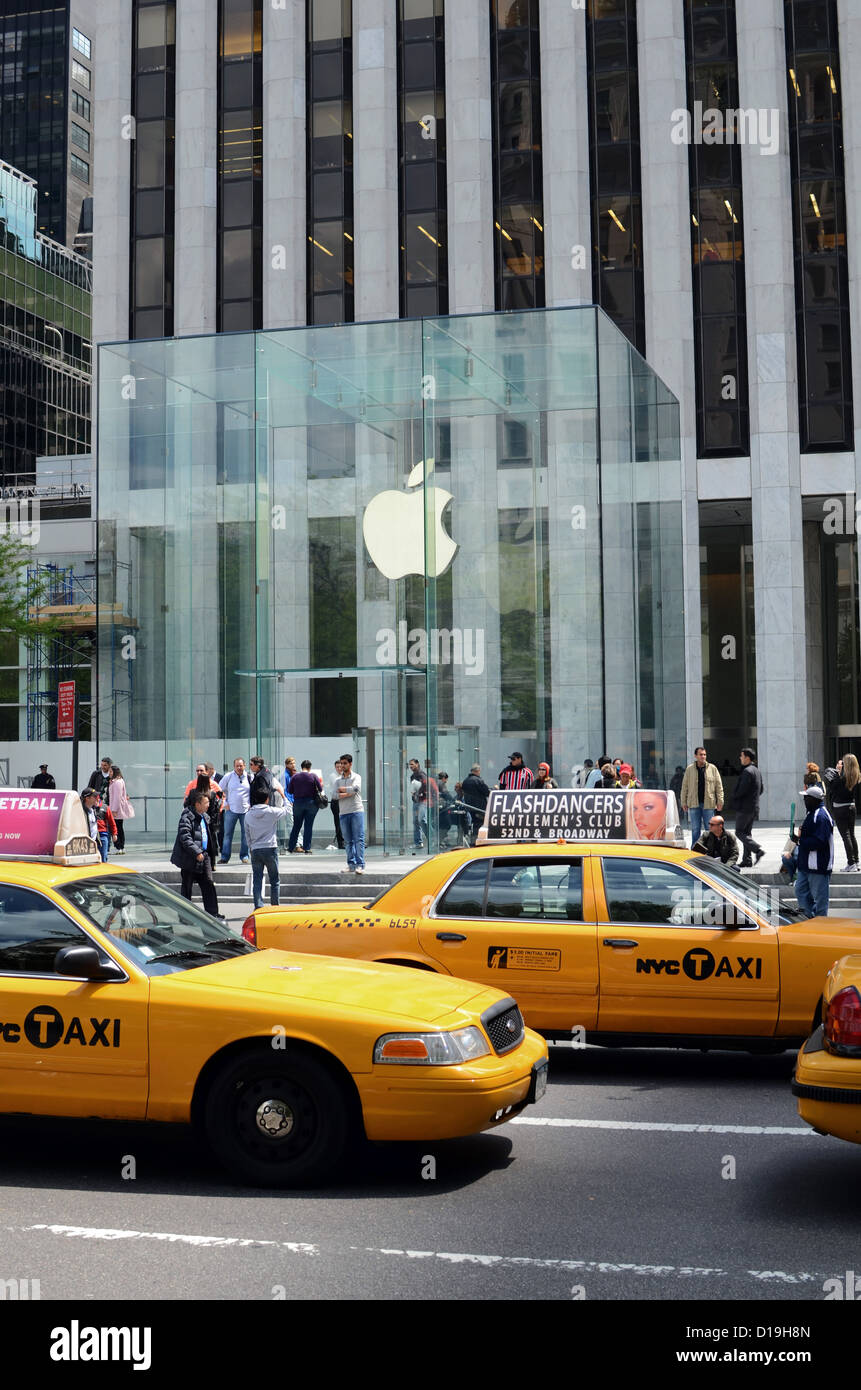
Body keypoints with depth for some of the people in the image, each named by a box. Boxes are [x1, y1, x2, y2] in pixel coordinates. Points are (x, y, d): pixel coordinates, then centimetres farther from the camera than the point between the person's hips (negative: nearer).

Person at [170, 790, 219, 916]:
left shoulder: (204, 817, 11)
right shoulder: (187, 817, -15)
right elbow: (185, 838, -22)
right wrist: (197, 853, -26)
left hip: (203, 855, 7)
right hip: (189, 858, -7)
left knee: (208, 884, 3)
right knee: (186, 887, 5)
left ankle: (212, 913, 6)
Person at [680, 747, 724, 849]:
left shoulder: (712, 768, 3)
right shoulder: (689, 769, 4)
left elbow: (719, 786, 4)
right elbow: (685, 786, 8)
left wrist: (720, 801, -1)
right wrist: (683, 802, 5)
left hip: (708, 803, 0)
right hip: (694, 804, 0)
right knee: (695, 829, 6)